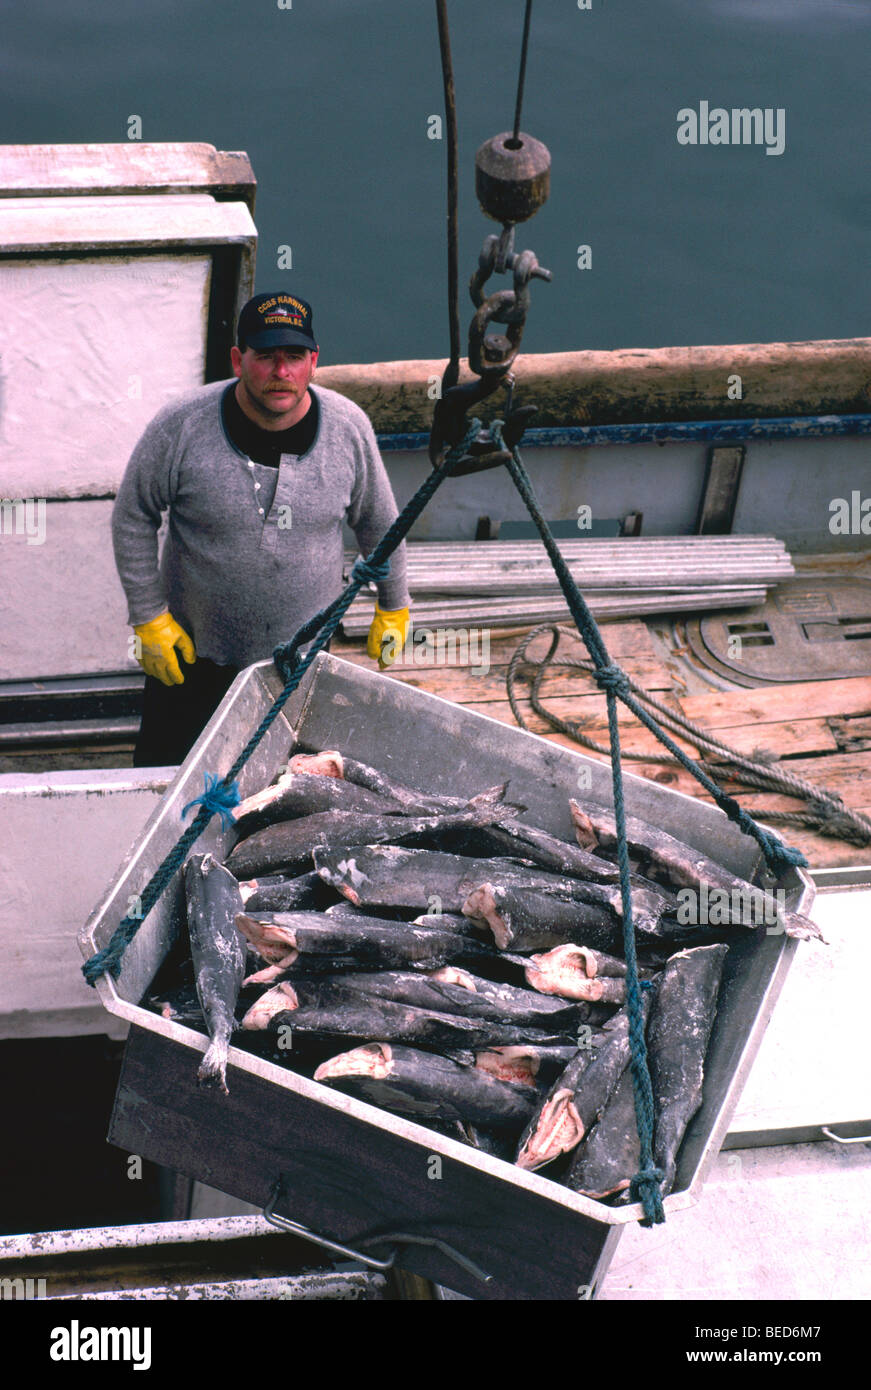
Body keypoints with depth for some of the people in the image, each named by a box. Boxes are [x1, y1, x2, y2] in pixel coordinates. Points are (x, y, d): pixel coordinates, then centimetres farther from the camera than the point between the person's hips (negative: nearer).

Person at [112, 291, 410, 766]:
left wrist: (392, 607, 17)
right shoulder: (183, 425, -17)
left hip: (303, 656, 1)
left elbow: (377, 521, 7)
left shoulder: (348, 427, -9)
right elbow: (133, 517, -4)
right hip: (193, 651, -1)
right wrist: (148, 617, -6)